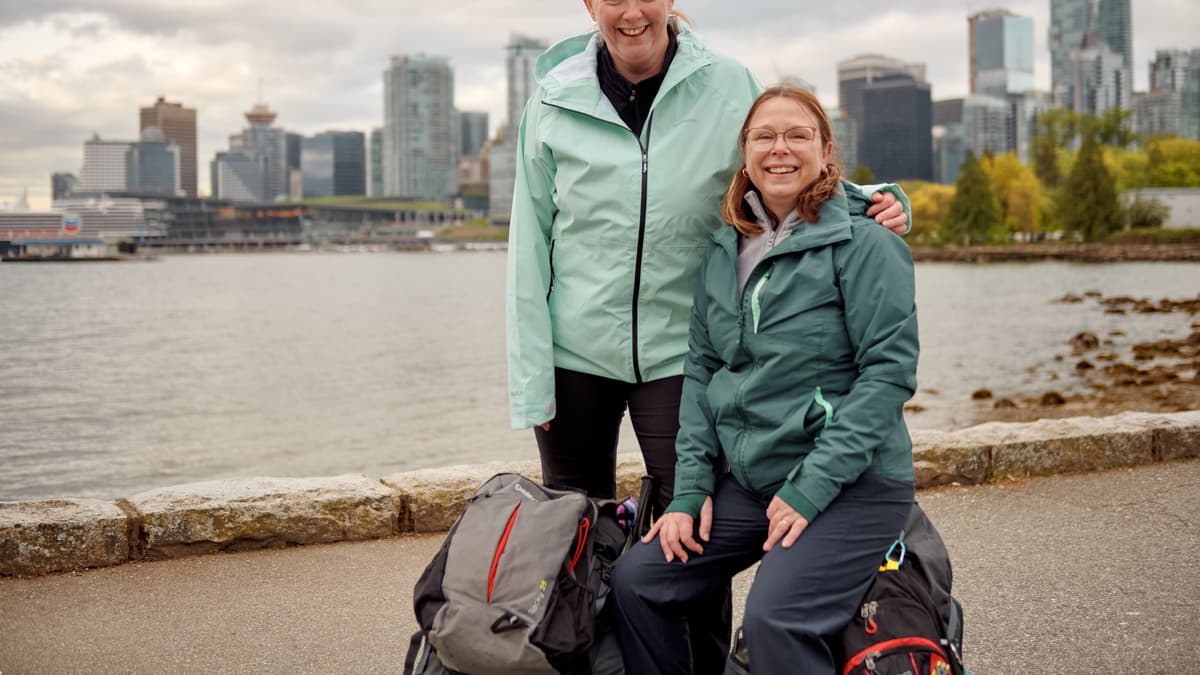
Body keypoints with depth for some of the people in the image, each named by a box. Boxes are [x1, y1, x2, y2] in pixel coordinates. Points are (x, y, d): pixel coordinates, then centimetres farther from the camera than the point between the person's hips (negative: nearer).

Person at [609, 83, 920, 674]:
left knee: (773, 618, -27)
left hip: (853, 485, -6)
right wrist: (691, 485, 1)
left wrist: (814, 486, -18)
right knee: (635, 580, -2)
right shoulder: (723, 253, 10)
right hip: (750, 481, 7)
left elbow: (890, 367, -15)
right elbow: (700, 370, 11)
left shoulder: (864, 243, -9)